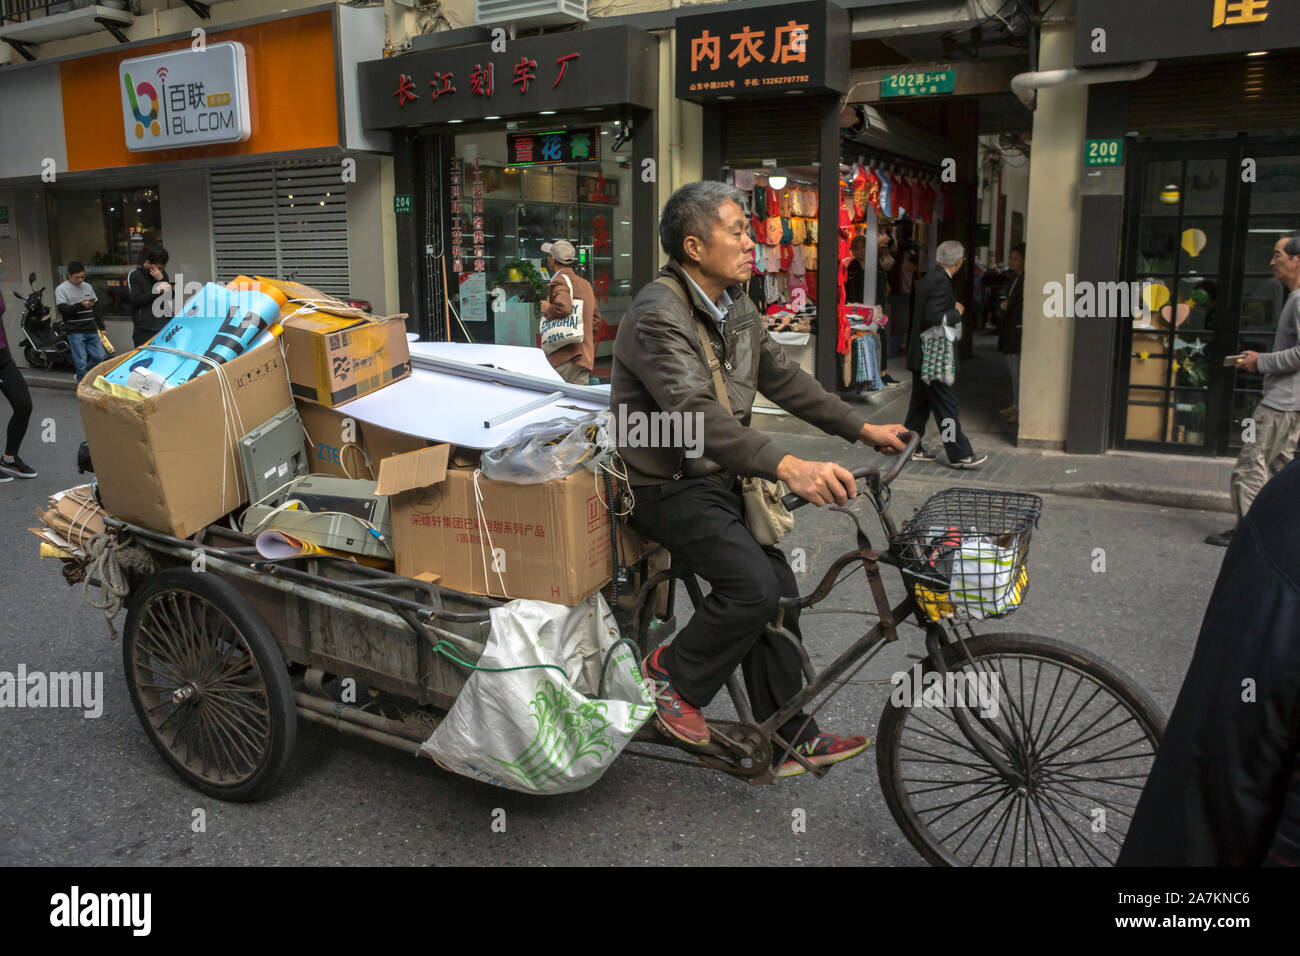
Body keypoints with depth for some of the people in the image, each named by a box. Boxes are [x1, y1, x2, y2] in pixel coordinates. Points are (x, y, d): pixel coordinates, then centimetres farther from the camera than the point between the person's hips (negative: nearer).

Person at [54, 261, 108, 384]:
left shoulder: (87, 286, 15)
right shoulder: (61, 289, -2)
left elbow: (96, 308, 20)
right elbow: (62, 309, -13)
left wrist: (101, 327, 18)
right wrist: (80, 305, -26)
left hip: (91, 330, 5)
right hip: (75, 331, -5)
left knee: (100, 356, 4)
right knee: (81, 361, -4)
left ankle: (81, 376, 25)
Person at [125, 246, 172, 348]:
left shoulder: (162, 274, 12)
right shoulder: (134, 275, -1)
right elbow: (134, 299, -10)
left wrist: (161, 279, -9)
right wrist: (156, 291, -16)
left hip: (163, 327, 4)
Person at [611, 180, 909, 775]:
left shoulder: (735, 307, 8)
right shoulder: (658, 315, -22)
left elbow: (783, 378, 15)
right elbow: (694, 411, -37)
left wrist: (862, 429, 11)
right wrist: (788, 467, -49)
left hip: (717, 477, 9)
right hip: (666, 486, -9)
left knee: (779, 592, 4)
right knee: (754, 586, -24)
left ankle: (790, 739, 18)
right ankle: (672, 676, 1)